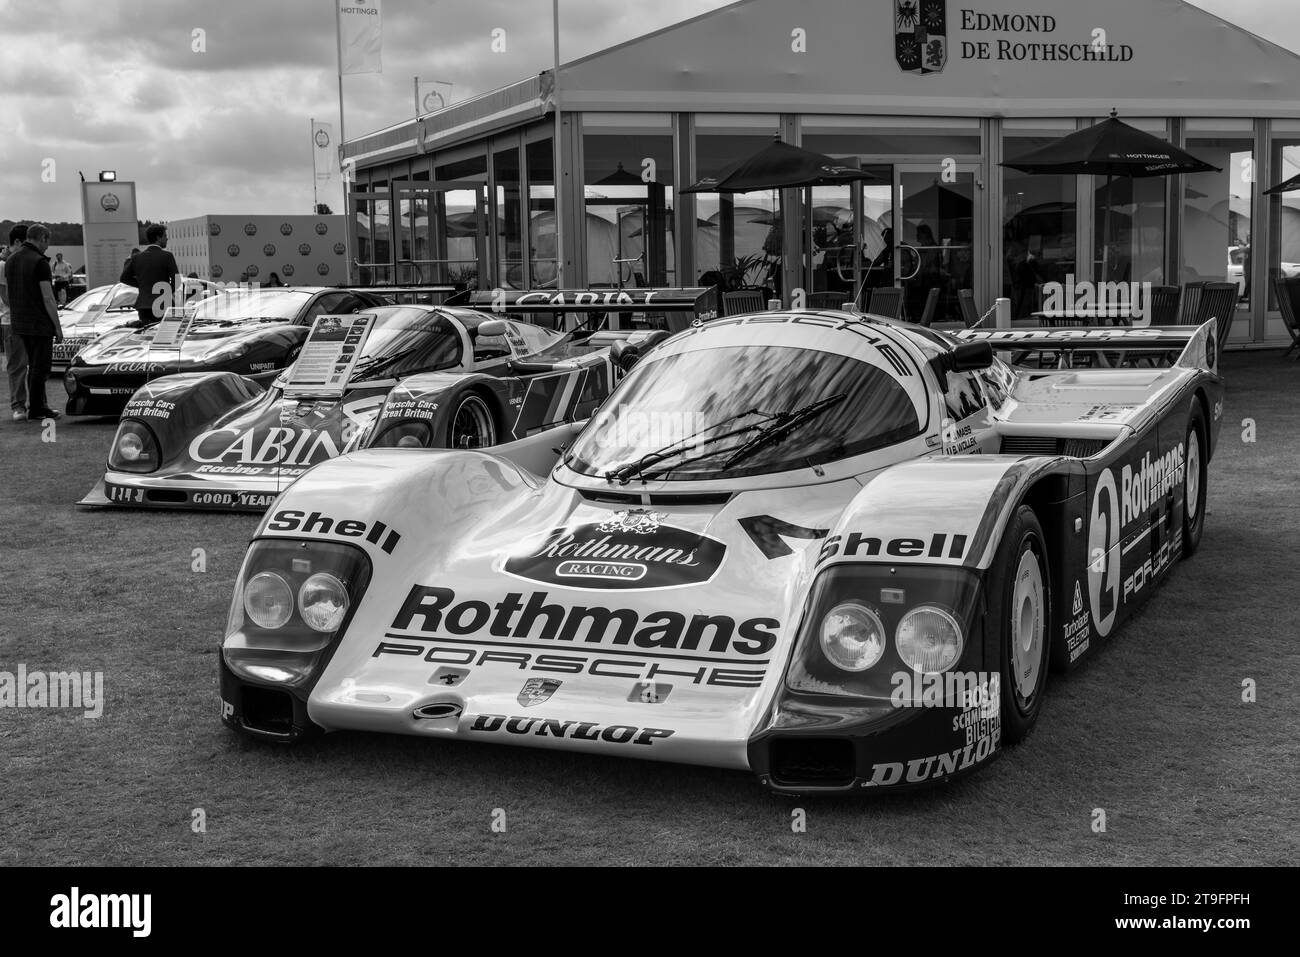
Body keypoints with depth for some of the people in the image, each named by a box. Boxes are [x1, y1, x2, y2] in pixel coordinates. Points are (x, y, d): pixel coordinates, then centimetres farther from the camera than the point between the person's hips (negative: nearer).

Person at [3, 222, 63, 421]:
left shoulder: (11, 260, 9)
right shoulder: (39, 262, -16)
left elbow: (9, 294, 13)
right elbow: (47, 298, -17)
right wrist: (58, 327, -12)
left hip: (19, 322, 8)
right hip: (40, 323, -8)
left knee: (34, 365, 17)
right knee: (40, 368, 0)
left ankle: (39, 405, 22)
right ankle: (35, 411, 4)